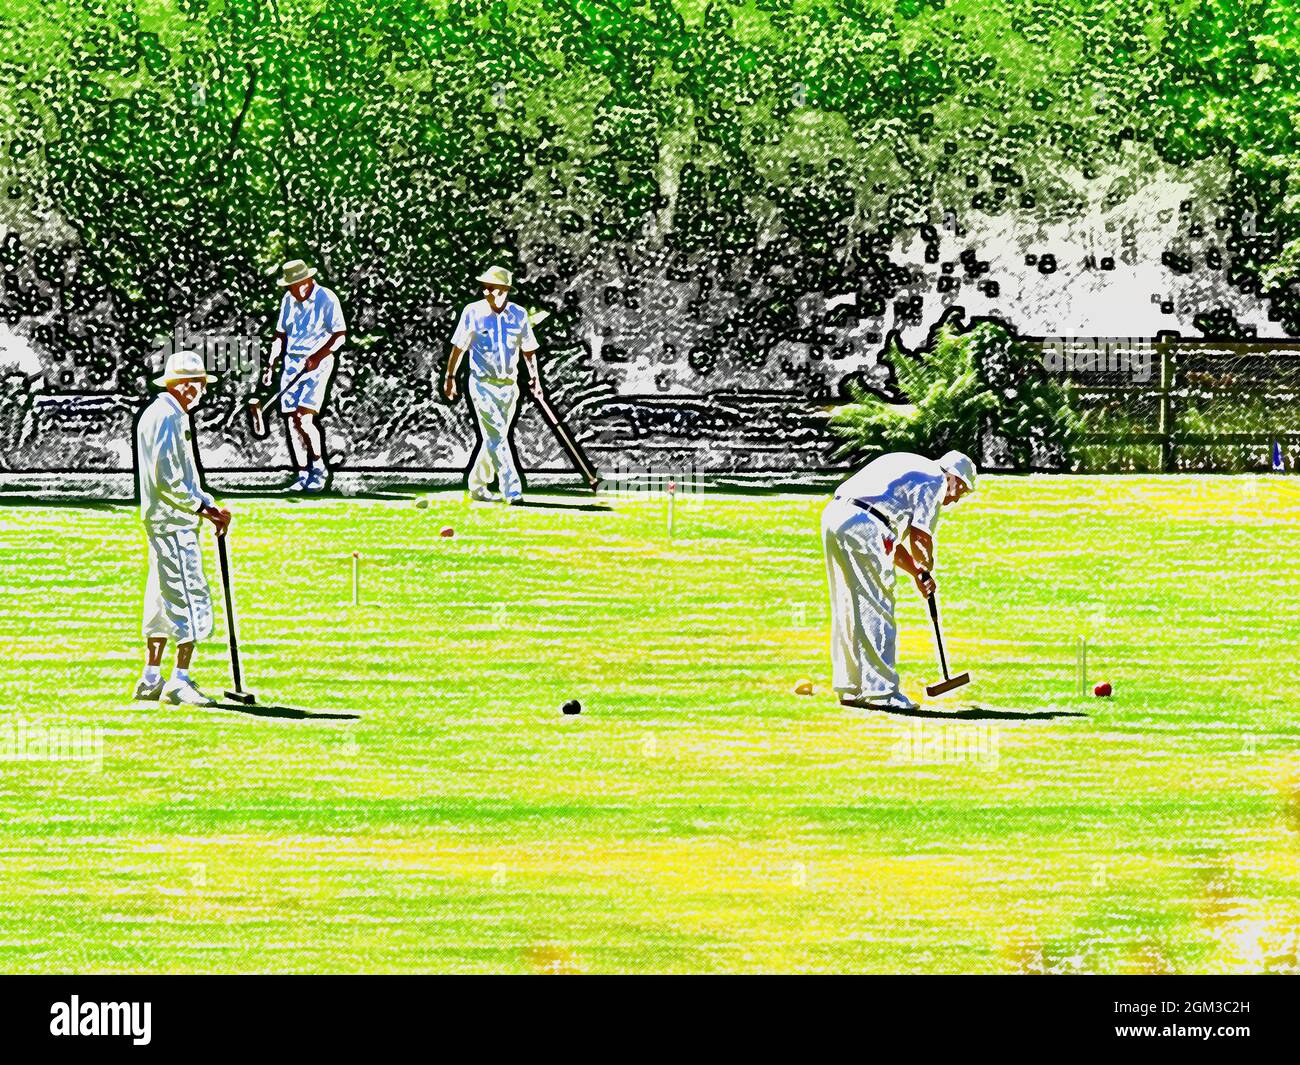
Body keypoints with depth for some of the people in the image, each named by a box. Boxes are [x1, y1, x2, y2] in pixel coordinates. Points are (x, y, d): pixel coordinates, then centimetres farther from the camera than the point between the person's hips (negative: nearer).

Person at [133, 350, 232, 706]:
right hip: (173, 525, -11)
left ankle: (151, 680, 18)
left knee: (163, 600, 13)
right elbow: (167, 481, -21)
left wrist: (208, 504, 10)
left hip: (163, 523, 11)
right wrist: (203, 508, -14)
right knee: (191, 598, -9)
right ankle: (180, 683, -8)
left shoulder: (169, 416, 19)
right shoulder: (167, 417, -14)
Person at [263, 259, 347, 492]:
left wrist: (318, 356, -22)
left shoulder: (327, 299, -9)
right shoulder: (288, 300, 10)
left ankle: (319, 468, -1)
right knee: (292, 422, 1)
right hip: (292, 362, 6)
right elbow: (280, 334, 18)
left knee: (305, 420, -17)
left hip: (317, 363, -6)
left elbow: (340, 335, -12)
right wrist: (271, 365, 11)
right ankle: (303, 475, 9)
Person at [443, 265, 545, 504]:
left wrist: (535, 379, 3)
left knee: (495, 438, 10)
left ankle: (477, 486, 25)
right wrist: (450, 377, 3)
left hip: (509, 386, 4)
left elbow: (529, 350, 10)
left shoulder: (519, 314, 2)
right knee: (496, 437, -13)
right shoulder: (473, 312, -5)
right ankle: (512, 490, -18)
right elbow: (458, 347, 2)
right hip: (483, 384, -4)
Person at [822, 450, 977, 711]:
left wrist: (916, 572, 31)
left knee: (848, 608, 15)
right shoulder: (935, 479, 5)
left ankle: (850, 689, 20)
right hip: (860, 524, -9)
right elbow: (920, 535, -7)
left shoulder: (909, 468, 32)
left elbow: (890, 541, 33)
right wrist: (926, 566, 12)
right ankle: (880, 692, -2)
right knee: (877, 609, -3)